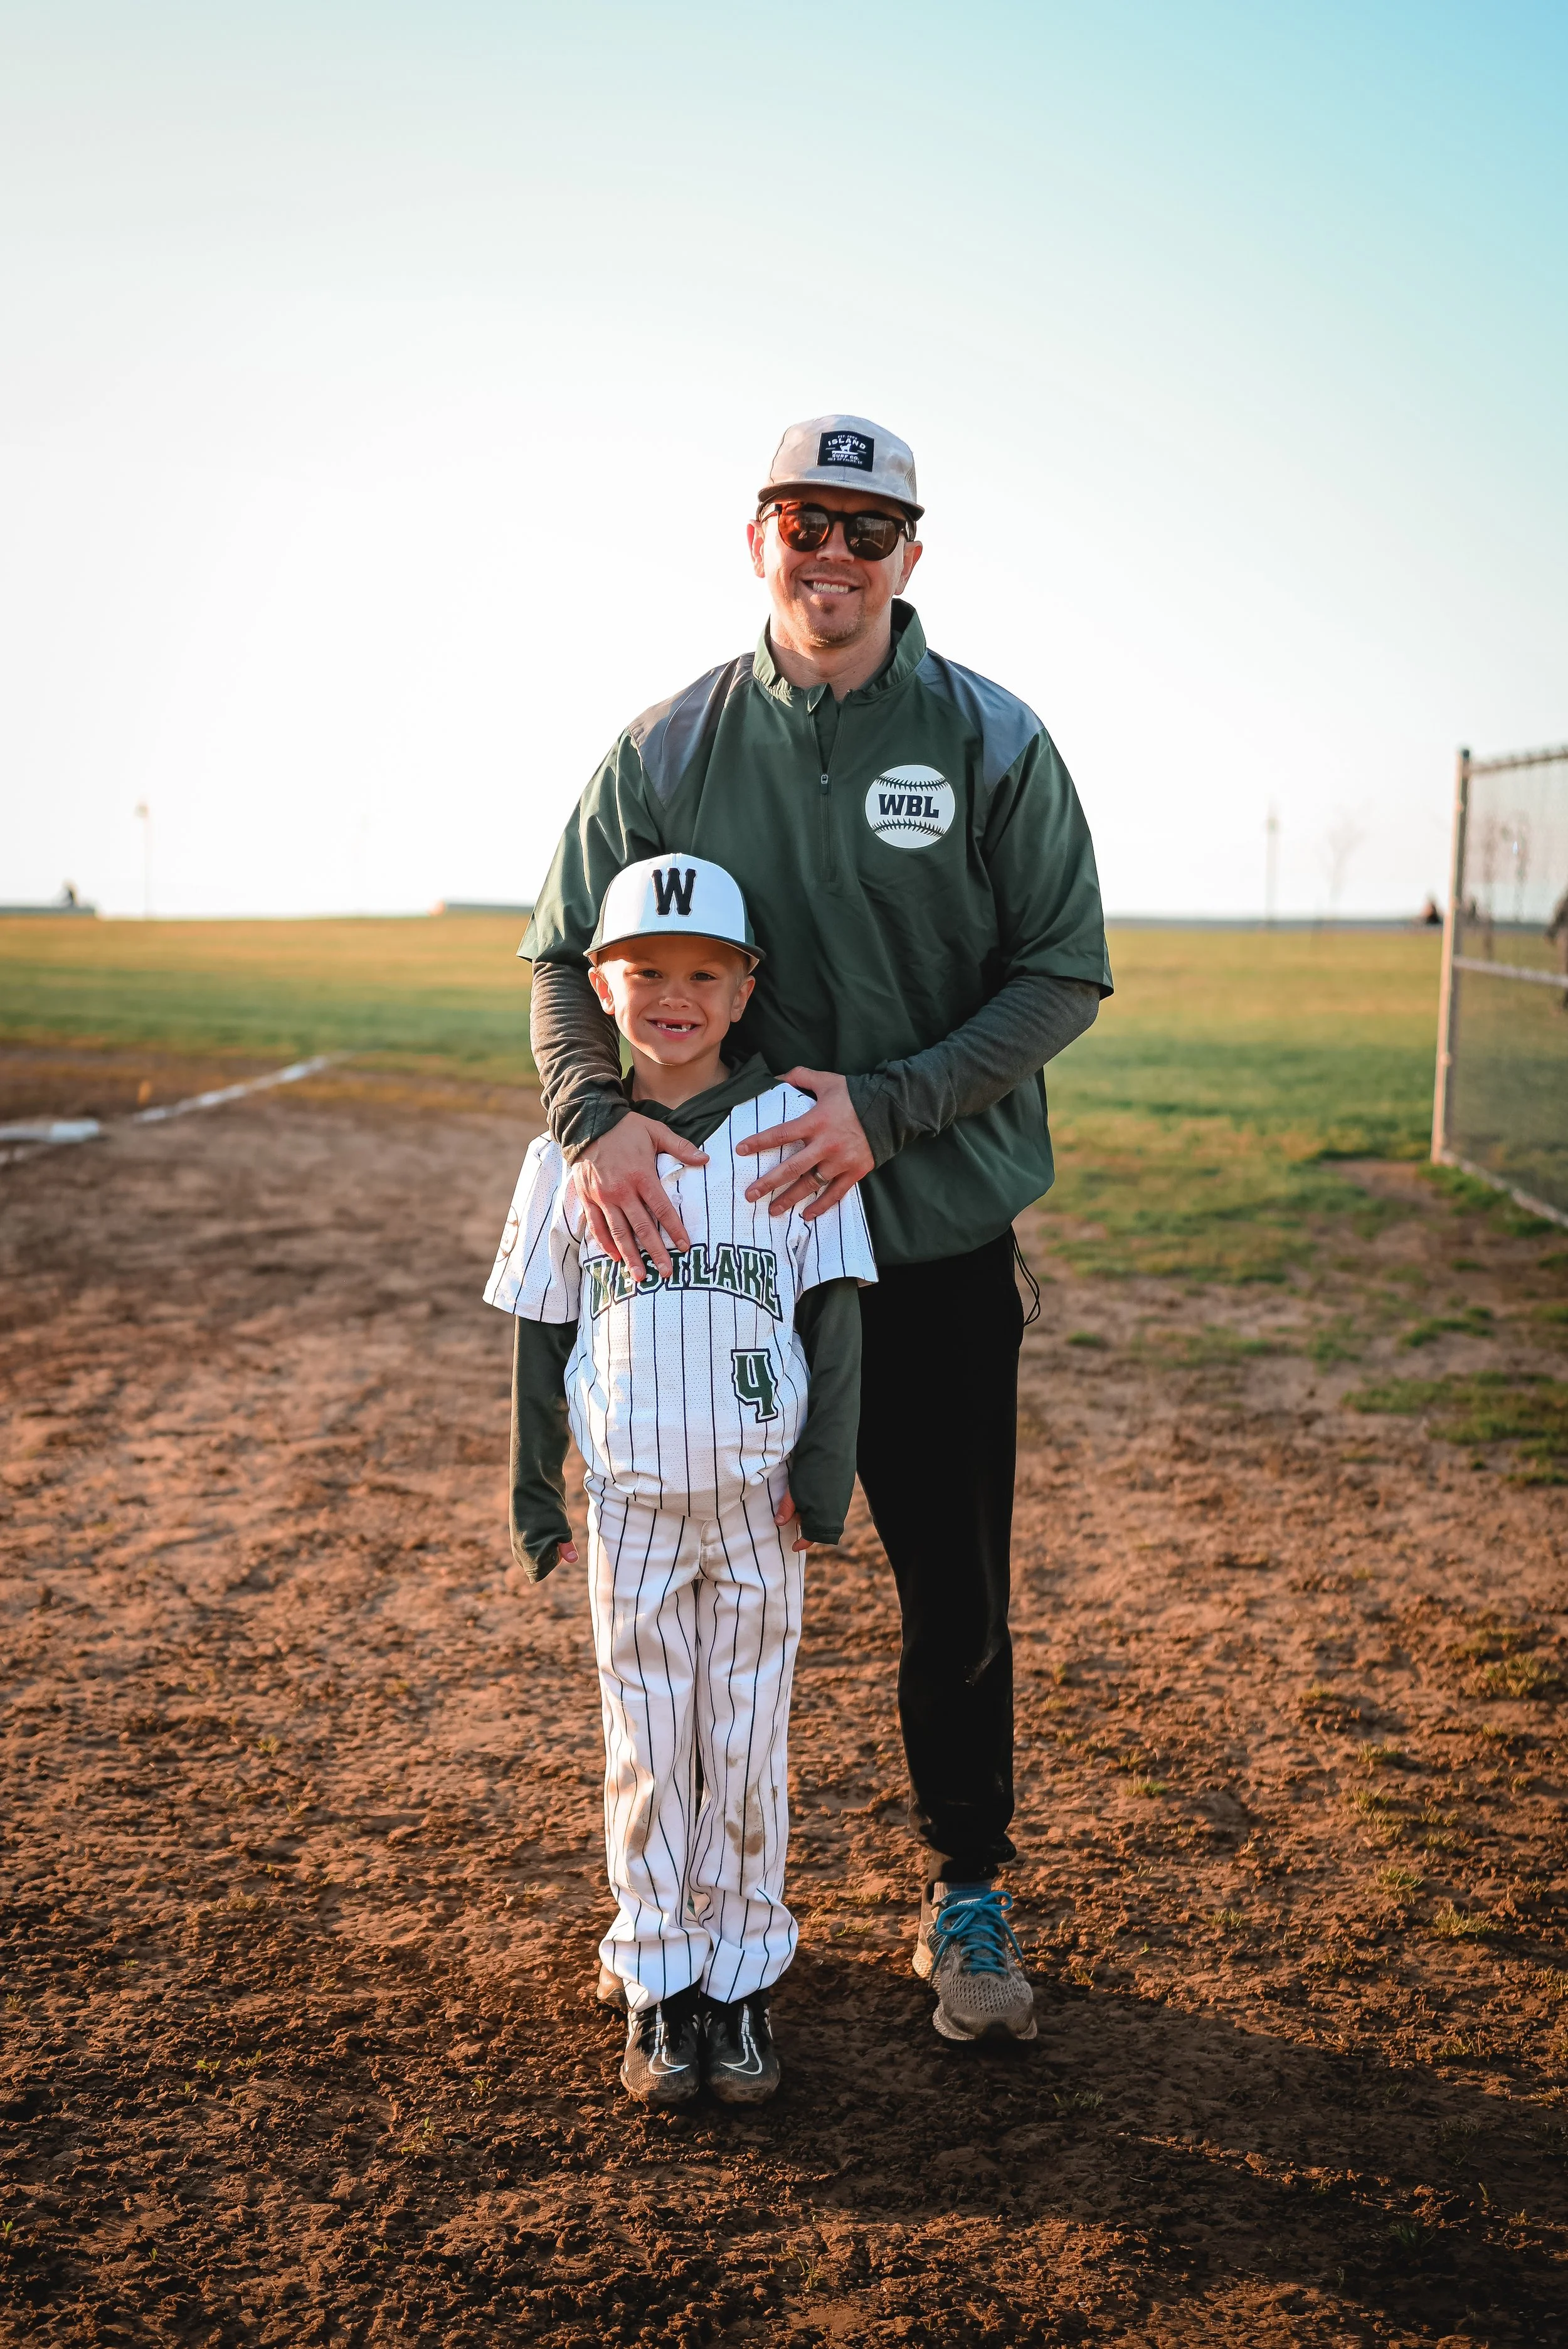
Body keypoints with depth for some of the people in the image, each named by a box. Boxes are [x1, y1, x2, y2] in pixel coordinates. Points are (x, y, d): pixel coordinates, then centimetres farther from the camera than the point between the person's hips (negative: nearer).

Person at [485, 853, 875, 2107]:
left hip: (758, 1497, -1)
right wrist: (536, 1497, 6)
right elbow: (542, 1333, 6)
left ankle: (741, 1981, 23)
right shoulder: (572, 1149, 0)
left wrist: (824, 1473, -6)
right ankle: (658, 1990, 22)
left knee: (748, 1746, 8)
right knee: (649, 1748, 8)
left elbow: (834, 1313, -1)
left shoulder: (791, 1129, -4)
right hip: (631, 1498, 1)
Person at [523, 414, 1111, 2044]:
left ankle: (964, 1891, 30)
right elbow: (568, 955, 1)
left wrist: (888, 1105, -18)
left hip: (940, 1237, -1)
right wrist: (593, 1113, -20)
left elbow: (1065, 973, -4)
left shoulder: (993, 744, -2)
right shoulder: (668, 748, 1)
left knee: (957, 1592, 9)